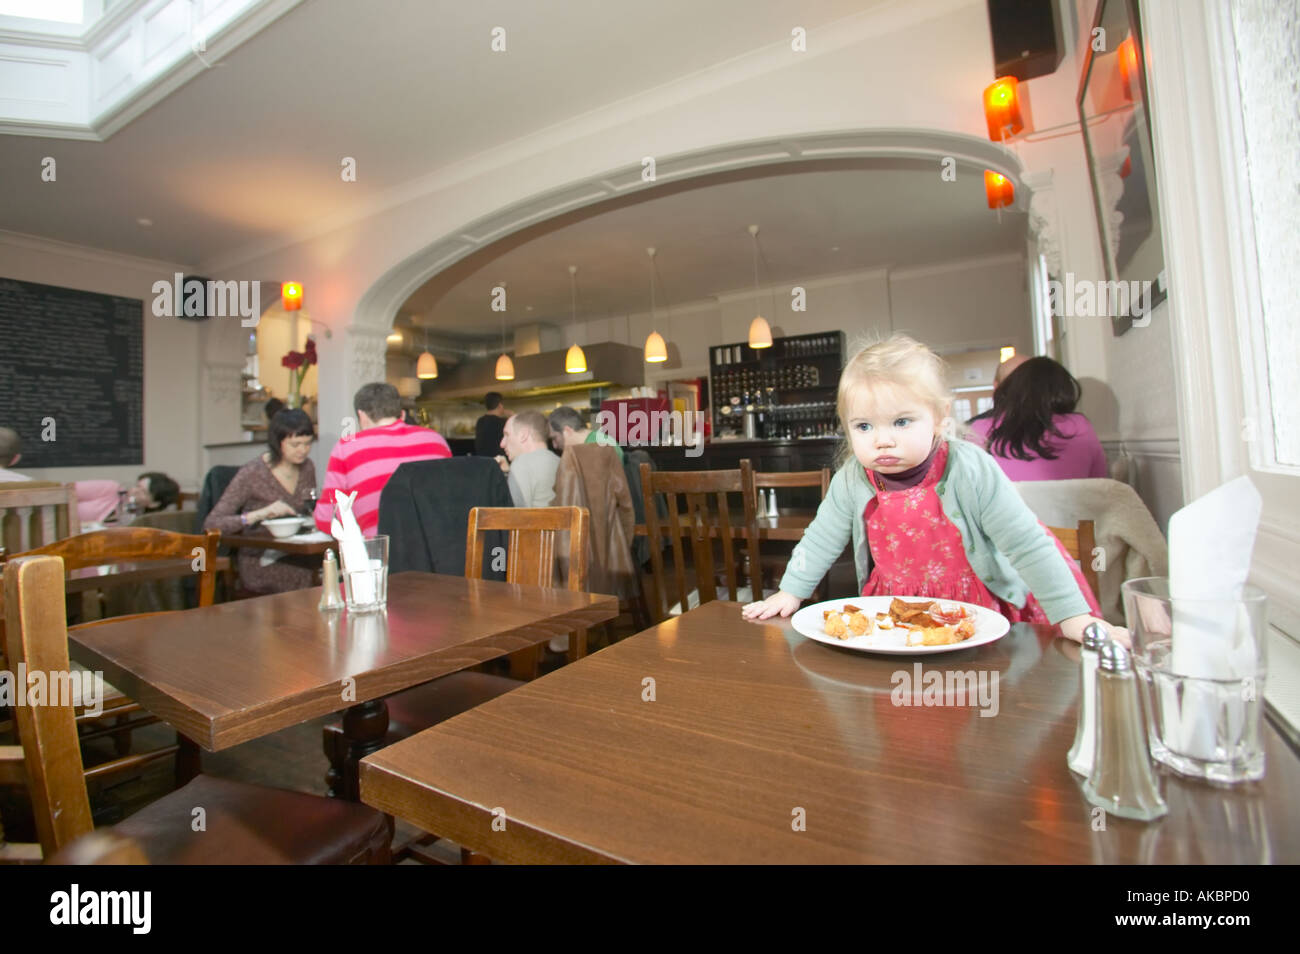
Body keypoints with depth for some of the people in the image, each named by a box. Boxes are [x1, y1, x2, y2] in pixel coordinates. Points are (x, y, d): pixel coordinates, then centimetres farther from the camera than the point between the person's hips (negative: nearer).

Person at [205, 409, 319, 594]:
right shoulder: (252, 474, -9)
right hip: (261, 565, -5)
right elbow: (211, 525, -14)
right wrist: (260, 514, -27)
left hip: (295, 558, 5)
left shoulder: (307, 467, 6)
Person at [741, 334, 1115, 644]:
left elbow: (1028, 545, -16)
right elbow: (820, 540, 0)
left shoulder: (971, 472, -22)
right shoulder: (852, 481, -14)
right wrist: (790, 593, 1)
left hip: (982, 613, -2)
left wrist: (1074, 618, -15)